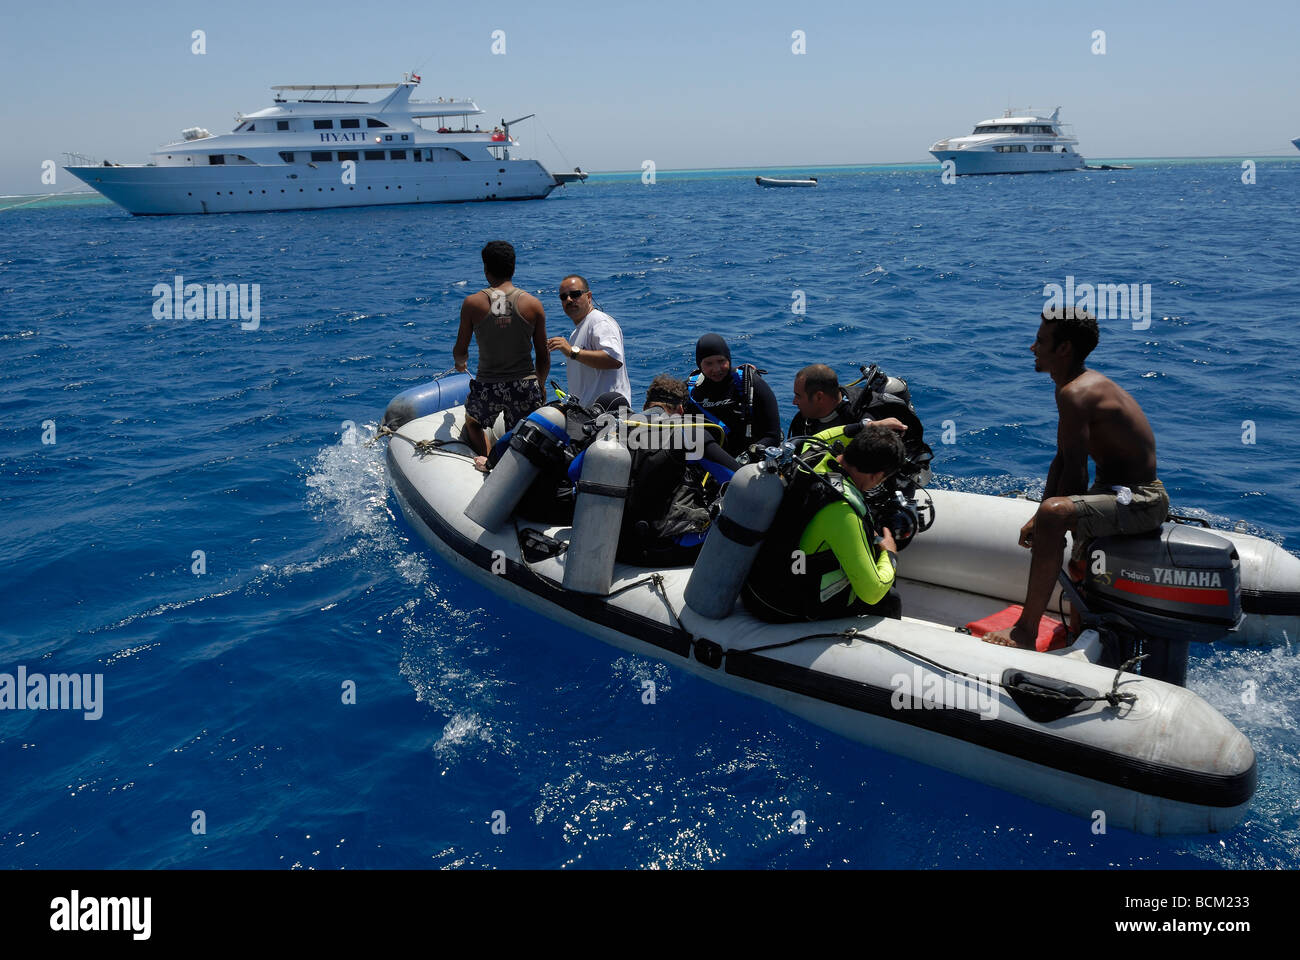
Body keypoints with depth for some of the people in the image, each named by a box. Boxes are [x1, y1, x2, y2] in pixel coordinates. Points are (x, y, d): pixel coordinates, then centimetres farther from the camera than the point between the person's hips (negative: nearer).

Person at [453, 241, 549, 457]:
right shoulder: (533, 304, -2)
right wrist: (539, 386, 21)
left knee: (472, 422, 30)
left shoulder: (472, 303, -5)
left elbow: (460, 351, 5)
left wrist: (460, 363, 29)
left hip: (487, 388, 0)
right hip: (525, 387, 0)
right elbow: (543, 358, 3)